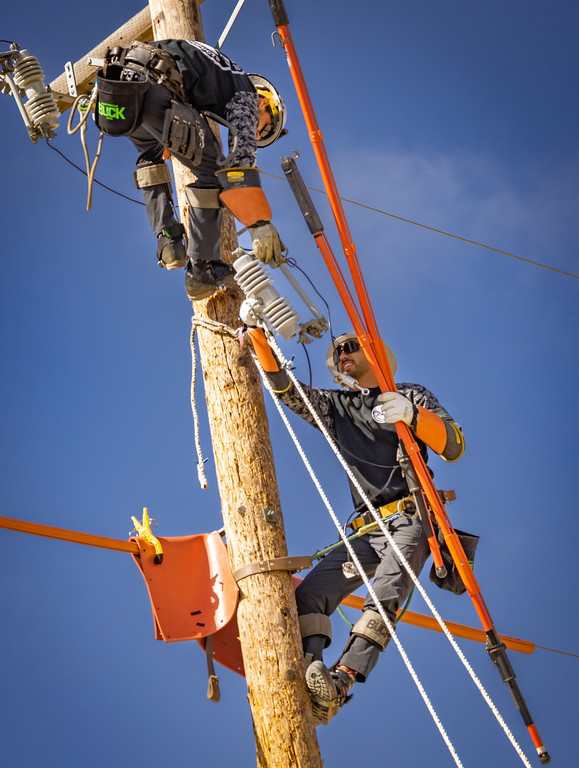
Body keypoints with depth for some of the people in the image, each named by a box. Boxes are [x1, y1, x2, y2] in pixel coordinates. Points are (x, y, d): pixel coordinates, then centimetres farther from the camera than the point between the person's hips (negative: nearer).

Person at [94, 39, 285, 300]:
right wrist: (260, 222, -3)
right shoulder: (244, 95, 16)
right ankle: (202, 271, 9)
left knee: (151, 153, 36)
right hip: (154, 89, -8)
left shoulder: (218, 73, 39)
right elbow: (242, 154, 0)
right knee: (212, 171, 7)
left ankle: (167, 240, 27)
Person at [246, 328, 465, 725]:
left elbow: (455, 447, 3)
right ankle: (311, 670, -35)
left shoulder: (413, 395, 14)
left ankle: (343, 678, -47)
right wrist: (259, 336, 0)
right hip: (365, 531, 5)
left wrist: (413, 416, -15)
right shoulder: (335, 406, 25)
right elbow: (285, 388, 12)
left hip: (410, 519, -5)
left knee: (387, 590, -31)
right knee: (309, 593, -17)